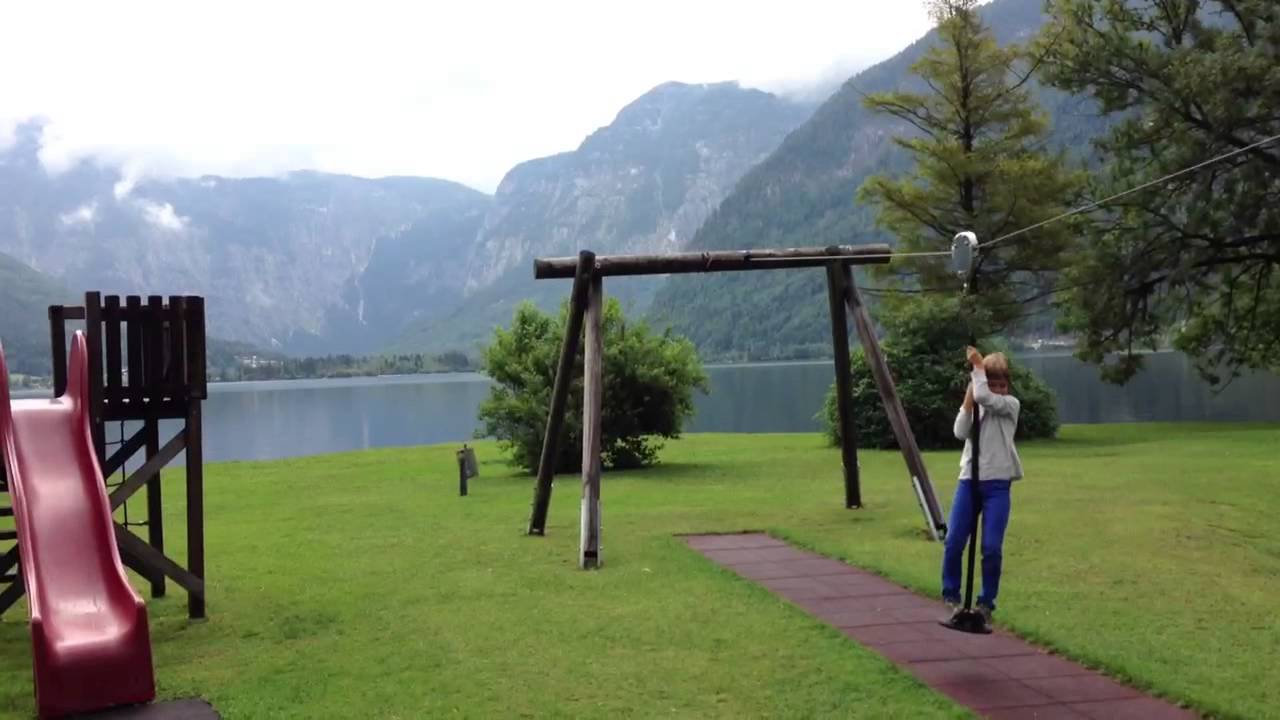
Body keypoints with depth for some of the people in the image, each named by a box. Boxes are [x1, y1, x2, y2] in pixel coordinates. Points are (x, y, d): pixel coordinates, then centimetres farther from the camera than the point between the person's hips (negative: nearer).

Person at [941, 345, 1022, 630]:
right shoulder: (974, 404, 11)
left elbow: (984, 396, -20)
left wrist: (977, 366, -8)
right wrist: (970, 391, -8)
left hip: (997, 485, -3)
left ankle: (986, 603, 8)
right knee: (953, 543, -3)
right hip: (969, 481, 3)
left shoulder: (1011, 405, 1)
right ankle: (951, 596, 15)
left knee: (992, 548, -7)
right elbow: (960, 432, -8)